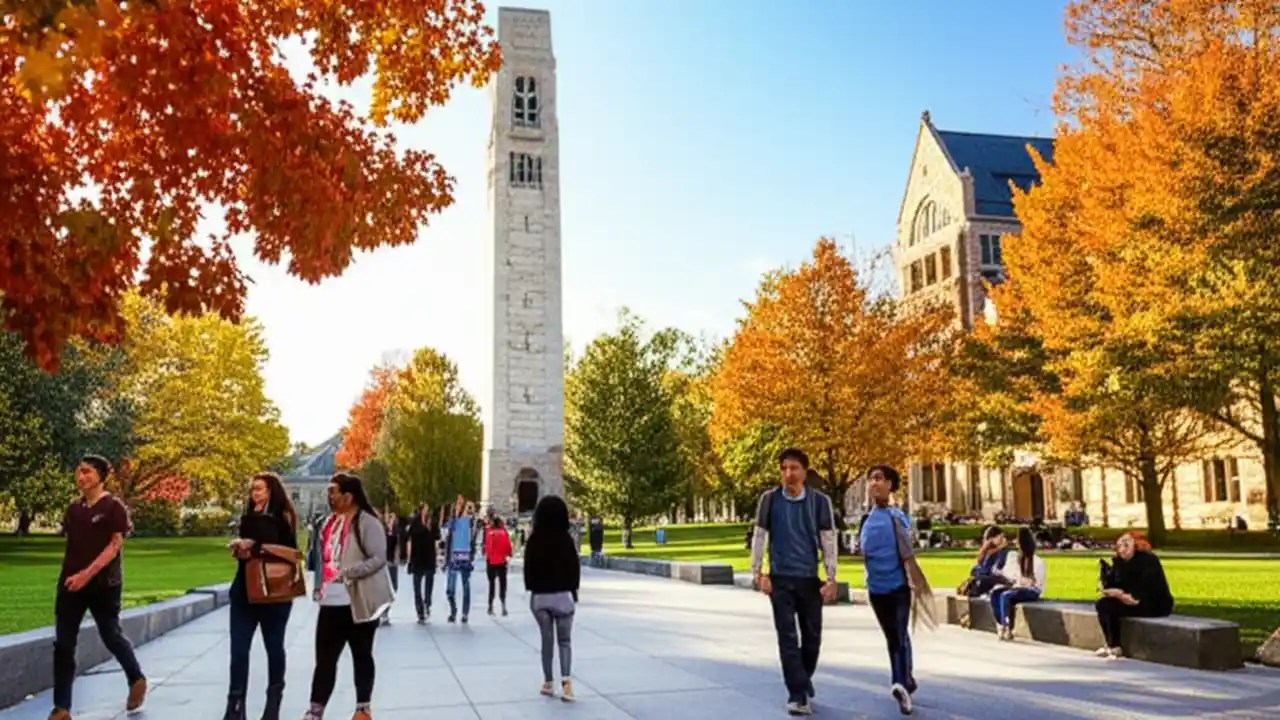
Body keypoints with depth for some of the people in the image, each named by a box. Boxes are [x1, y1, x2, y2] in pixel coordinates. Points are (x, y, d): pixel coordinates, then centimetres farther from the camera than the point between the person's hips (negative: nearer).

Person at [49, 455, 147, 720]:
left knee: (111, 636, 8)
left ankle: (137, 680, 31)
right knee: (63, 644, 0)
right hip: (70, 583, 5)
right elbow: (72, 545, 15)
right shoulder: (74, 508, 9)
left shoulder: (114, 507, -8)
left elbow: (115, 545, -14)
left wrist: (87, 574, -22)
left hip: (104, 584, -5)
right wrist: (70, 575, 10)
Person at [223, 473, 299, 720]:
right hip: (245, 590, 4)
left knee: (273, 646, 9)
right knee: (238, 649, -2)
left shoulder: (283, 518, -4)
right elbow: (240, 547, 13)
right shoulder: (249, 517, 11)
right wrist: (240, 548, -9)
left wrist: (254, 546, -13)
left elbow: (286, 552, -11)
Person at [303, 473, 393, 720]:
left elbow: (378, 559, -19)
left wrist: (346, 572, -24)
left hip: (359, 603, -6)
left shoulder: (367, 523, -13)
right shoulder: (330, 522, 12)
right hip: (331, 602, 7)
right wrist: (320, 586, 16)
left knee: (362, 656, 9)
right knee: (324, 658, 6)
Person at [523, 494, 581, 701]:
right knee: (564, 640, 6)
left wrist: (531, 588, 13)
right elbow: (575, 567, -3)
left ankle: (548, 682, 15)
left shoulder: (534, 539, -5)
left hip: (539, 595, 1)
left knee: (547, 639, 13)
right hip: (563, 595, -1)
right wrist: (573, 589, 10)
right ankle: (566, 680, -12)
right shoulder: (566, 539, -8)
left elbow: (528, 567, 1)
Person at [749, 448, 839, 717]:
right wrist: (758, 572, -4)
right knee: (787, 637, -4)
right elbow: (759, 536, 2)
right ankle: (798, 695, -1)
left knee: (812, 635, 10)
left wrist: (831, 578, -6)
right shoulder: (770, 499, -2)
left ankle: (803, 683, 32)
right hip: (780, 578, -1)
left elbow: (829, 540, -1)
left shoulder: (820, 501, -2)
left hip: (810, 578, 1)